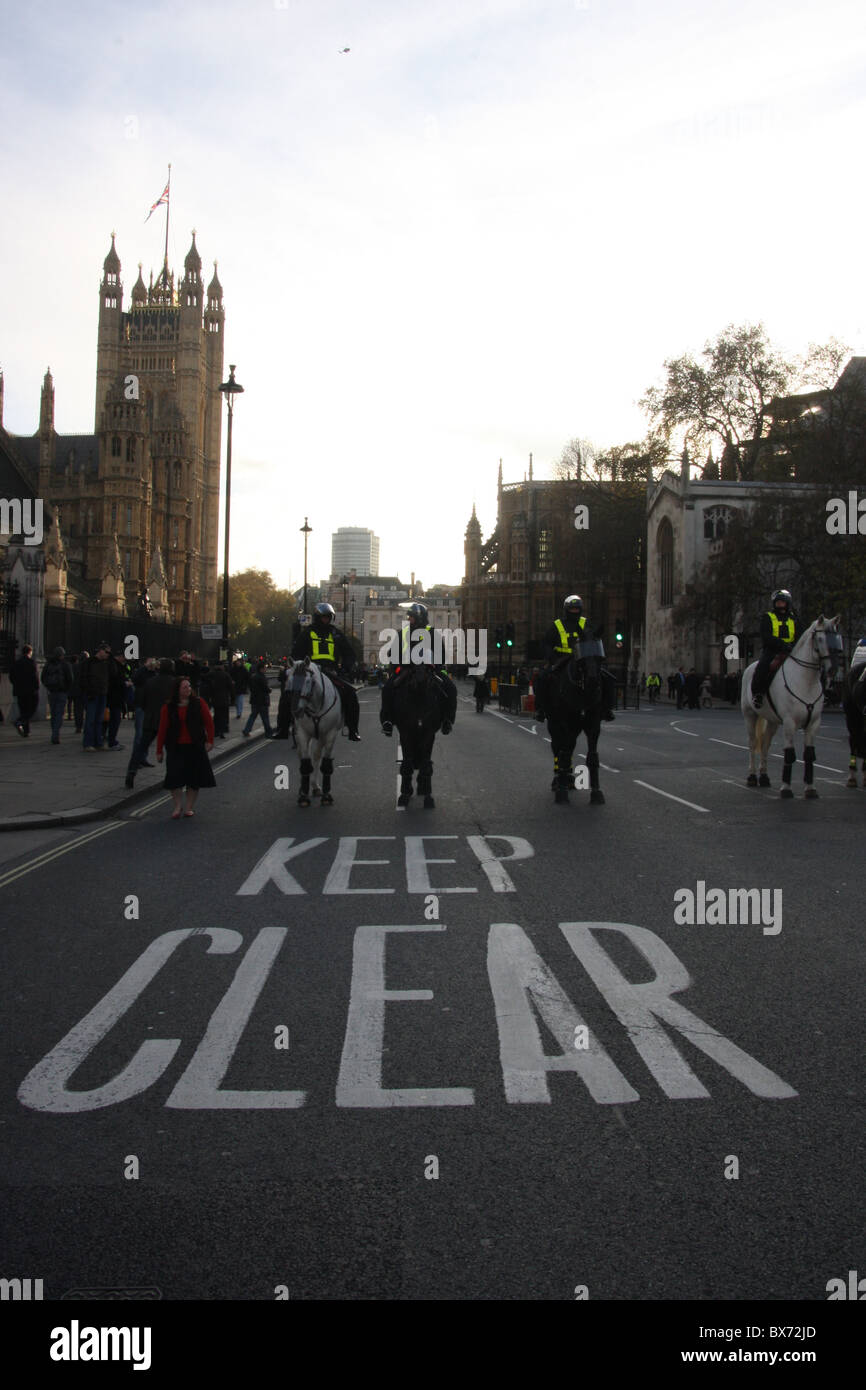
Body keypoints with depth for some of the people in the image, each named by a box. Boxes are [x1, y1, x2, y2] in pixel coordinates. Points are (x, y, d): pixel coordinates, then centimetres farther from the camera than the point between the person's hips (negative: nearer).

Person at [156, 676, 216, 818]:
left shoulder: (198, 703, 0)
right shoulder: (168, 707, -2)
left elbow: (208, 722, 2)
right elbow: (162, 729, -1)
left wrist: (209, 741, -6)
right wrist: (159, 750, -2)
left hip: (195, 747, 1)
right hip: (176, 748, -1)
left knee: (194, 778, 4)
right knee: (174, 777, -6)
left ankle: (189, 807, 17)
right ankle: (178, 806, 11)